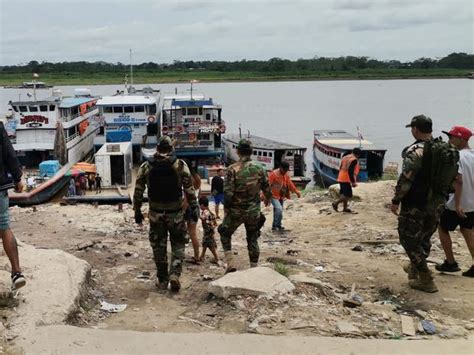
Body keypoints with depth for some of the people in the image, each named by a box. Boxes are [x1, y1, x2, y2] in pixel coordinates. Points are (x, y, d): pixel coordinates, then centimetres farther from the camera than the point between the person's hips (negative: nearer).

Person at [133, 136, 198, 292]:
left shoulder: (146, 167, -1)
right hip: (176, 213, -1)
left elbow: (138, 191, 2)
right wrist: (194, 208, -1)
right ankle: (174, 274, -5)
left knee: (158, 246, 14)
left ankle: (162, 280, 20)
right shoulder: (180, 165, -6)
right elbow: (189, 189, -7)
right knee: (178, 245, 13)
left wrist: (137, 212, 10)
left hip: (155, 214, 1)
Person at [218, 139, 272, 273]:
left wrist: (226, 208, -4)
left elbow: (228, 192, -18)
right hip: (254, 211, 3)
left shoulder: (232, 169, -15)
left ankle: (230, 264, 7)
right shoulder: (259, 168, -4)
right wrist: (267, 199, 25)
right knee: (253, 239, 16)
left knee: (225, 234, 17)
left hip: (235, 211, -3)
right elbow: (266, 189, 4)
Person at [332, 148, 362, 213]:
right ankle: (336, 203, -7)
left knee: (344, 194, 16)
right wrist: (353, 182, -19)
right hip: (346, 180, -9)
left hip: (341, 179, 9)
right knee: (348, 195, -4)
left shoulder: (345, 157, 14)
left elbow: (340, 169, 18)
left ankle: (345, 208, 20)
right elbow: (350, 172, -22)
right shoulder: (354, 160, -13)